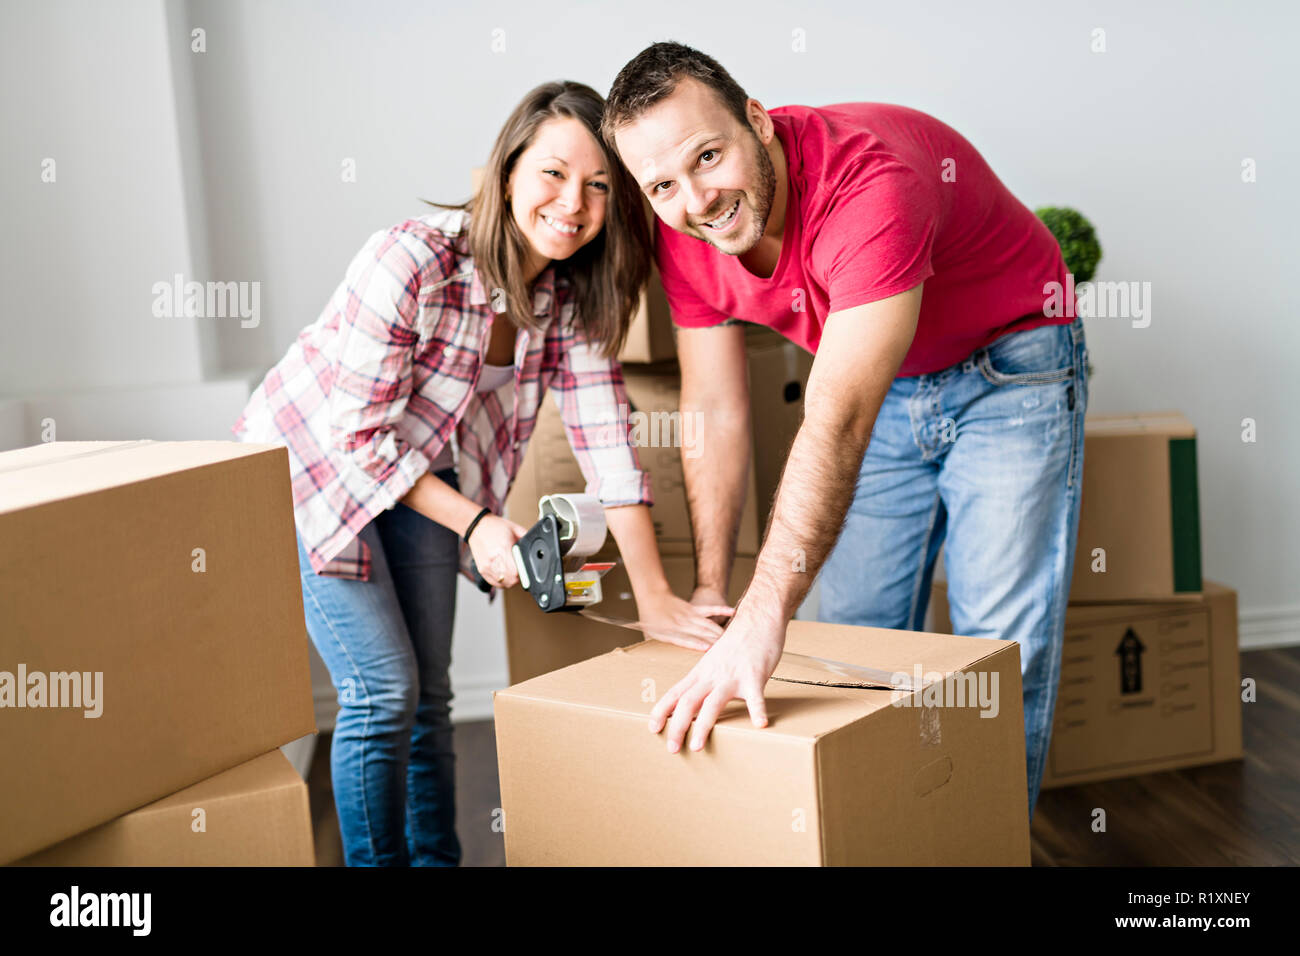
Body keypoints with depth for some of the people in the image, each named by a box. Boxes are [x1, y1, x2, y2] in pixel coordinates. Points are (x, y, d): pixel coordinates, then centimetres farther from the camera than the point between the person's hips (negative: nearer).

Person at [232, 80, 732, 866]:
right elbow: (357, 433, -26)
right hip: (308, 465, -6)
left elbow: (605, 437, -14)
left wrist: (657, 599, -18)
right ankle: (377, 860, 10)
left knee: (429, 696, 10)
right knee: (383, 692, -8)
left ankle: (437, 859, 25)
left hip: (418, 475, 6)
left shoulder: (572, 293, -13)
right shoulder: (410, 262, -32)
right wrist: (476, 523, -26)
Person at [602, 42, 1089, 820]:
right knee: (855, 633, 4)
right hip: (885, 384, 6)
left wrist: (761, 622, -50)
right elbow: (715, 409, -7)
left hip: (1009, 369, -5)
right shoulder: (685, 233, -16)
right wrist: (710, 588, -8)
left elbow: (836, 422, -45)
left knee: (1004, 649, -8)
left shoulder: (870, 183, -38)